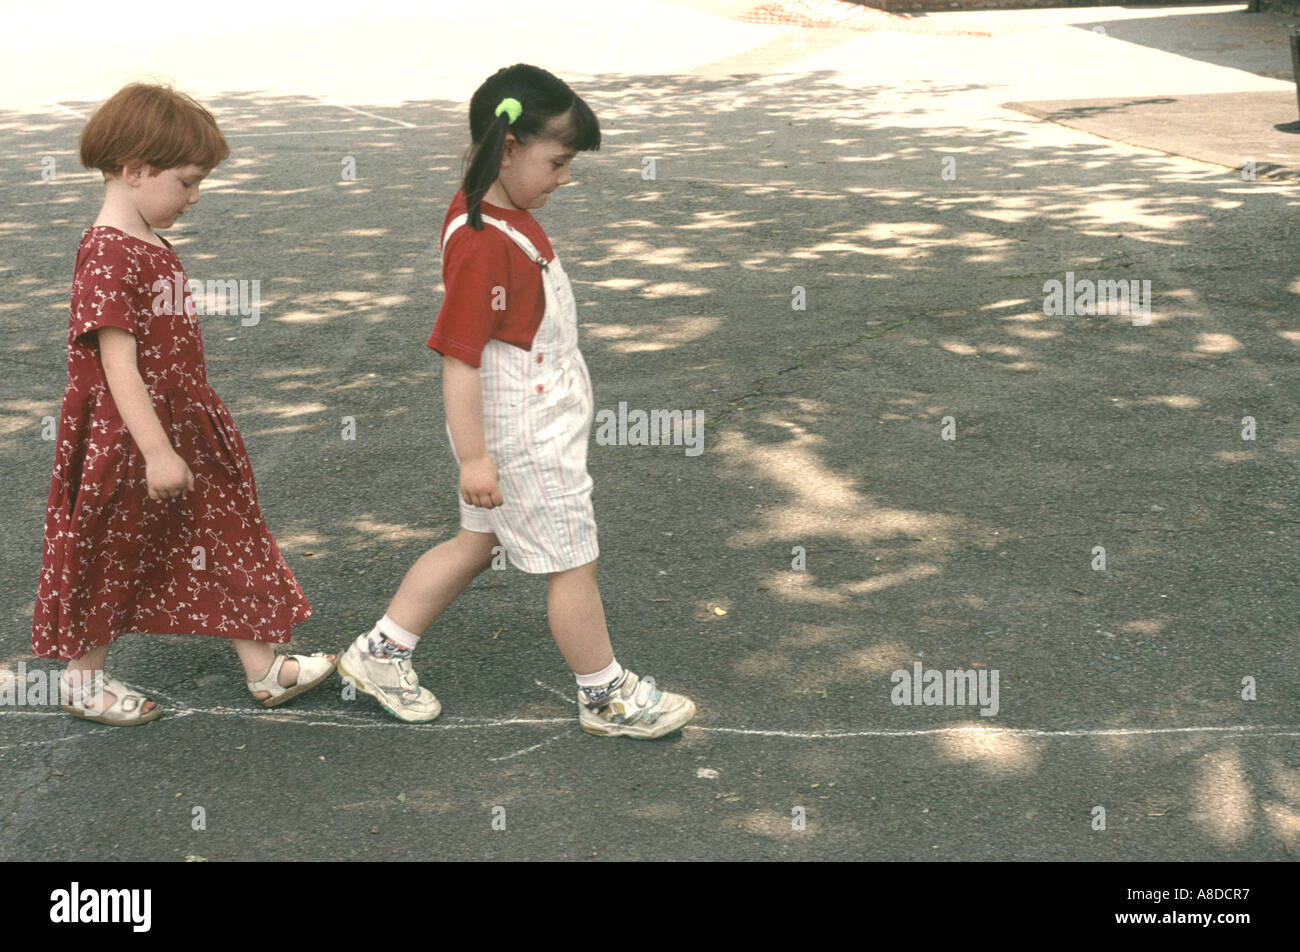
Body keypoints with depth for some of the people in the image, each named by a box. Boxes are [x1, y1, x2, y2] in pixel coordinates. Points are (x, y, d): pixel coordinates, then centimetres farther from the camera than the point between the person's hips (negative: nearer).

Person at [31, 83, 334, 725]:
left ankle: (265, 668, 23)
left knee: (228, 541, 13)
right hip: (124, 442, -9)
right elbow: (118, 366, -26)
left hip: (184, 429, 9)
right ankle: (83, 681, 27)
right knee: (112, 559, 8)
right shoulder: (107, 257, -22)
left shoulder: (154, 248, 8)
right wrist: (157, 452, -27)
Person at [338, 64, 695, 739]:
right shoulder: (483, 242, -27)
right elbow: (459, 355, -26)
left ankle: (380, 652, 30)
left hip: (538, 420, 10)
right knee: (572, 561, 5)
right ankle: (606, 698, 23)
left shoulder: (499, 214, 4)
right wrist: (472, 455, -24)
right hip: (521, 439, -10)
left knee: (478, 542, 21)